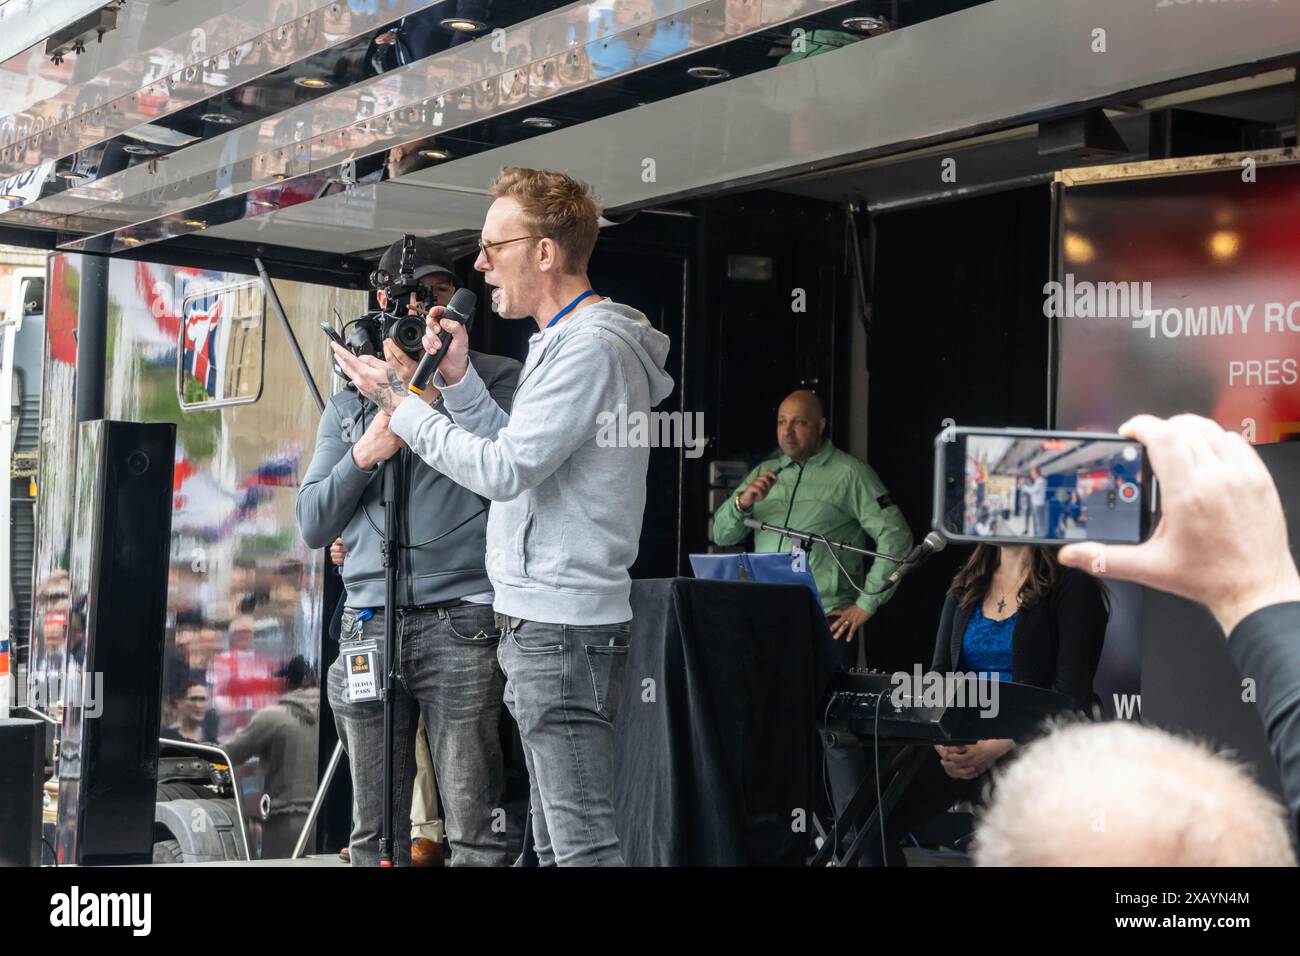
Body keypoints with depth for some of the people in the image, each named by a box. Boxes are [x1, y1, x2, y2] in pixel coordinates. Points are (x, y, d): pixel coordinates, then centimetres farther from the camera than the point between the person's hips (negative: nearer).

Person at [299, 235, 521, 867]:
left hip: (461, 621, -4)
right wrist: (365, 455, -1)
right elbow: (312, 525, 14)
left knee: (477, 832, -8)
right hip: (370, 622, 4)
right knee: (374, 834, 6)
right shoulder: (350, 402, 19)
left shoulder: (495, 378, 8)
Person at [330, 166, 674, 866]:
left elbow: (503, 470, -18)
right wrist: (458, 378, 10)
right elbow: (516, 455, 21)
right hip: (545, 622, 11)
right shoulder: (565, 341, 19)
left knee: (583, 844, -10)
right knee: (555, 839, 13)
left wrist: (397, 402, -9)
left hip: (560, 626, -11)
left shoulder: (590, 347, -14)